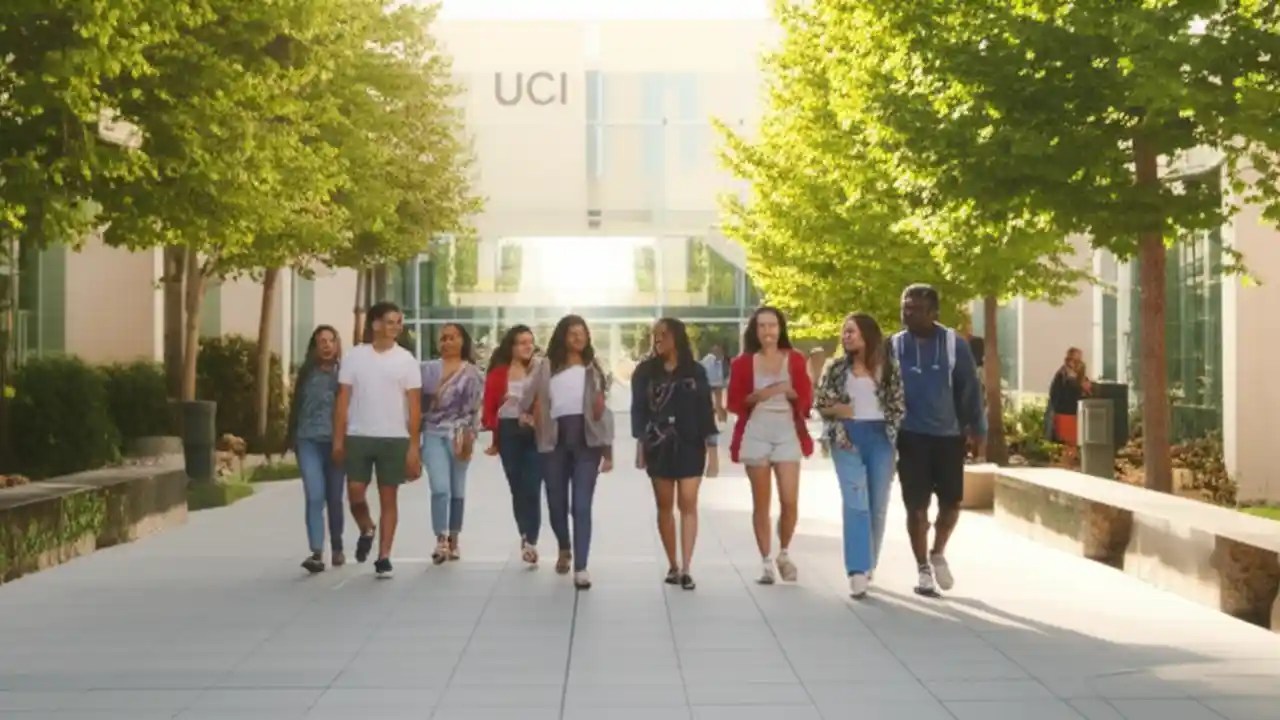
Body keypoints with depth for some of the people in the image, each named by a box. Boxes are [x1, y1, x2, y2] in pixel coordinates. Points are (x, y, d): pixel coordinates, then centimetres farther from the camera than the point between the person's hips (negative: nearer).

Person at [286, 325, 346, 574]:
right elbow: (296, 406, 11)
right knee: (314, 497, -12)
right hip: (309, 441, 0)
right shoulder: (306, 372, 7)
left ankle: (336, 548, 27)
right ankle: (317, 553, -17)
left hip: (335, 441, 0)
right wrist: (291, 439, 10)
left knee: (334, 498, 9)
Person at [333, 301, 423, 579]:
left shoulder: (406, 360, 0)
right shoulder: (355, 356, 3)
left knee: (388, 498, 3)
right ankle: (366, 531, 29)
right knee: (355, 493, -2)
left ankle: (383, 557, 10)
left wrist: (414, 445, -7)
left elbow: (414, 405, -1)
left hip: (395, 438, -1)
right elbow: (343, 400, 4)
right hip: (358, 436, 1)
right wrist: (338, 439, -1)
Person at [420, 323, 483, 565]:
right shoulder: (428, 369, 8)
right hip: (433, 435, 0)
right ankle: (441, 541, -13)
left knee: (457, 490, 6)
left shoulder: (472, 373, 3)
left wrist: (468, 437, -10)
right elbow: (419, 402, 8)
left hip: (459, 436, 0)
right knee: (440, 488, -14)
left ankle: (453, 540, 17)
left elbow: (474, 408, -1)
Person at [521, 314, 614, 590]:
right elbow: (530, 400, 11)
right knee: (556, 503, 10)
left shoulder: (594, 369, 10)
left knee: (582, 506, -7)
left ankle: (581, 567, -7)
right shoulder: (546, 367, 4)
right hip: (554, 443, 0)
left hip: (586, 443, 0)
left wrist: (608, 450, 6)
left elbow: (602, 413, 9)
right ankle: (564, 549, 39)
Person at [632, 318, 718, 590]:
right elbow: (638, 409, 4)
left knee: (688, 505, -6)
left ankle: (686, 569, -6)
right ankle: (672, 565, 14)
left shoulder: (696, 371, 3)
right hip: (658, 446, 1)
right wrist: (640, 445, -3)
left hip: (689, 445, -1)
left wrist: (711, 447, -3)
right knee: (664, 506, 5)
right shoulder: (645, 371, 5)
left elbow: (706, 409, 2)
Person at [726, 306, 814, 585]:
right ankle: (766, 562, 10)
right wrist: (755, 396, -15)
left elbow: (806, 398, 4)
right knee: (761, 503, 2)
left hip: (788, 434, 0)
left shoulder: (795, 360, 6)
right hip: (755, 434, 0)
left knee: (790, 502, -7)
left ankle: (784, 554, 17)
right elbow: (734, 403, 2)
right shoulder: (743, 362, 3)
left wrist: (789, 391, -15)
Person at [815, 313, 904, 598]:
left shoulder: (888, 367, 4)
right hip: (847, 437, -1)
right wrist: (836, 410, -12)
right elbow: (820, 404, 8)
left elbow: (899, 404, 5)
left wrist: (894, 433, -6)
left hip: (880, 438, 1)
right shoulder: (836, 367, 6)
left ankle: (868, 565, 21)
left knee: (878, 506, 5)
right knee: (855, 503, -13)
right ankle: (858, 571, -18)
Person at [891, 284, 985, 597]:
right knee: (917, 507, 3)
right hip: (911, 437, 0)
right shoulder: (895, 345, 0)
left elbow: (969, 388, -1)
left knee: (952, 503, 6)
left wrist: (977, 428, -4)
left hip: (949, 436, 0)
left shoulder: (953, 344, -4)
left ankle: (938, 554, 32)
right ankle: (923, 570, 16)